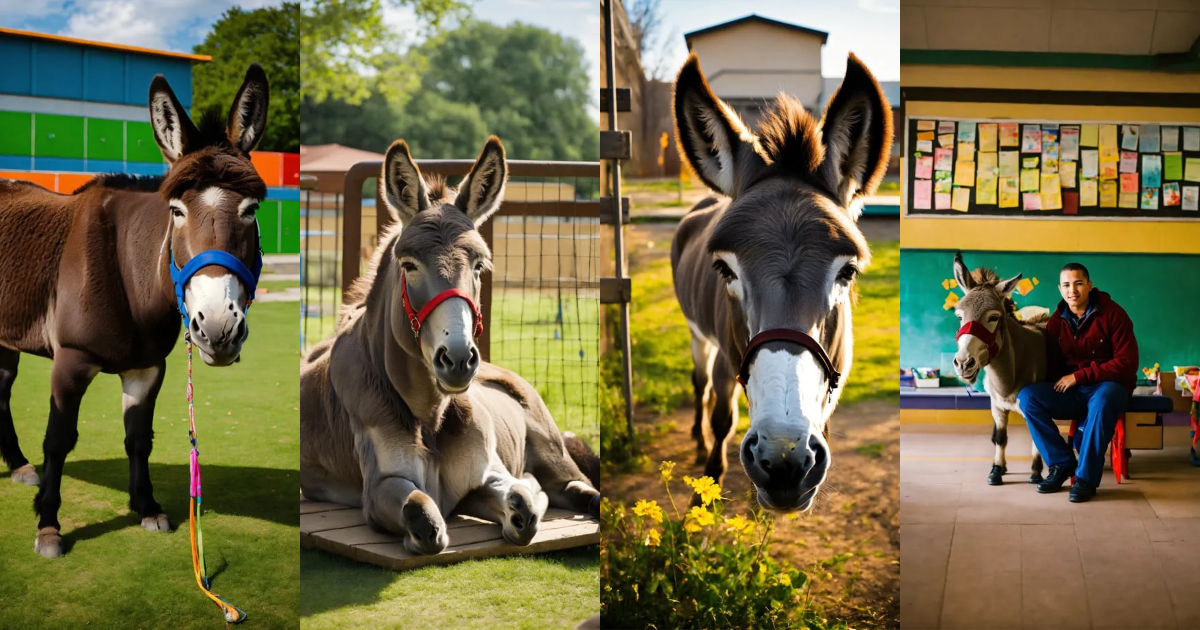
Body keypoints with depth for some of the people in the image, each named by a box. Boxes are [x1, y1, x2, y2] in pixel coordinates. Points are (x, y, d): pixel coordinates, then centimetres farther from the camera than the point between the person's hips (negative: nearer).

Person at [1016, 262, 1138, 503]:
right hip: (1070, 392, 4)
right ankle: (1062, 463, -10)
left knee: (1102, 400, -41)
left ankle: (1086, 476, -28)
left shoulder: (1112, 314, -9)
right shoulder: (1056, 321, 4)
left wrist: (1079, 376, -18)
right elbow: (1051, 366, 12)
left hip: (1108, 386, -4)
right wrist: (1062, 382, -12)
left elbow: (1127, 363, -14)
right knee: (1027, 396, -22)